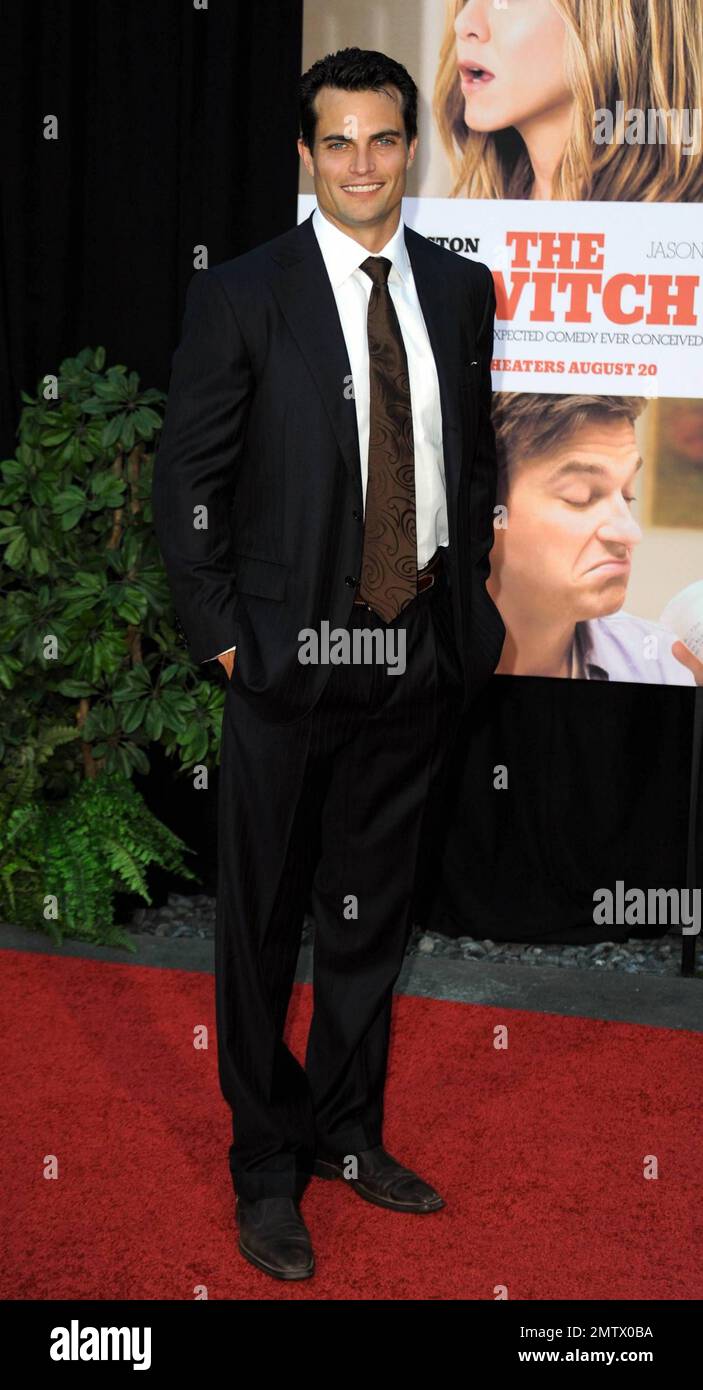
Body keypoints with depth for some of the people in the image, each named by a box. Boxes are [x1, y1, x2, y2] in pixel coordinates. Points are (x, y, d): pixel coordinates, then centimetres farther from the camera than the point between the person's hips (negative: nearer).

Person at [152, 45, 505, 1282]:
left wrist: (468, 601, 8)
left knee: (372, 912, 16)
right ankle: (266, 1170, 23)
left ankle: (348, 1133, 33)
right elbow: (186, 482, -5)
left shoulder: (460, 289, 7)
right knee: (262, 923, 7)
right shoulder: (241, 296, -6)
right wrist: (220, 636, -9)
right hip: (293, 661, -4)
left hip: (420, 658, 4)